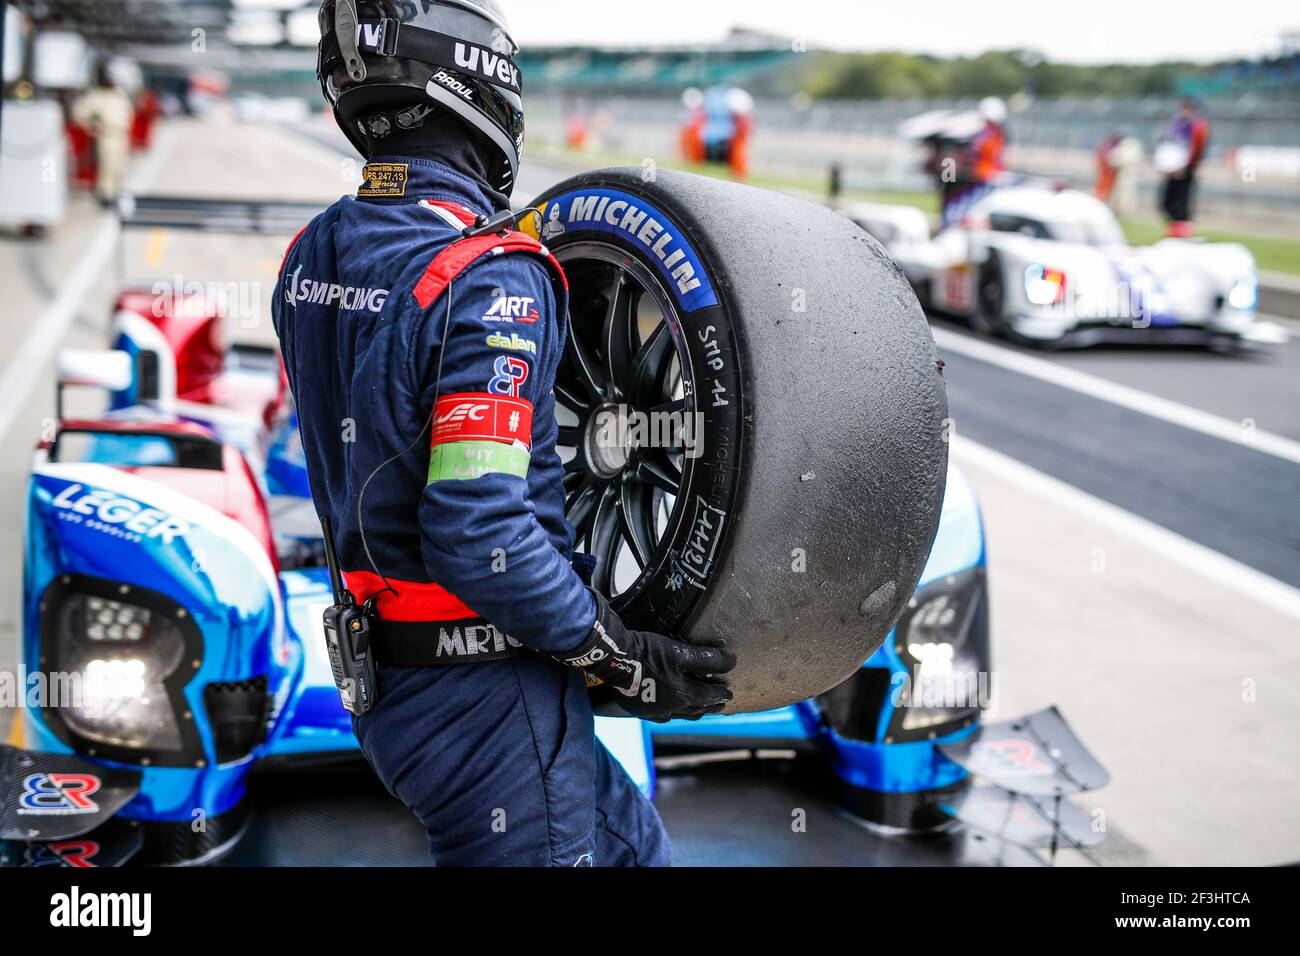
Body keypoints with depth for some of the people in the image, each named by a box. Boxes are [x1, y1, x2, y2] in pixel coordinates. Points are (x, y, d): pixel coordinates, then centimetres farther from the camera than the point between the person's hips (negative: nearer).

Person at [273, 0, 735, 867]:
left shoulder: (312, 259, 5)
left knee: (633, 846, 24)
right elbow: (482, 538, -29)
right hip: (486, 697, -9)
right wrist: (627, 662, -16)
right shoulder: (490, 279, -23)